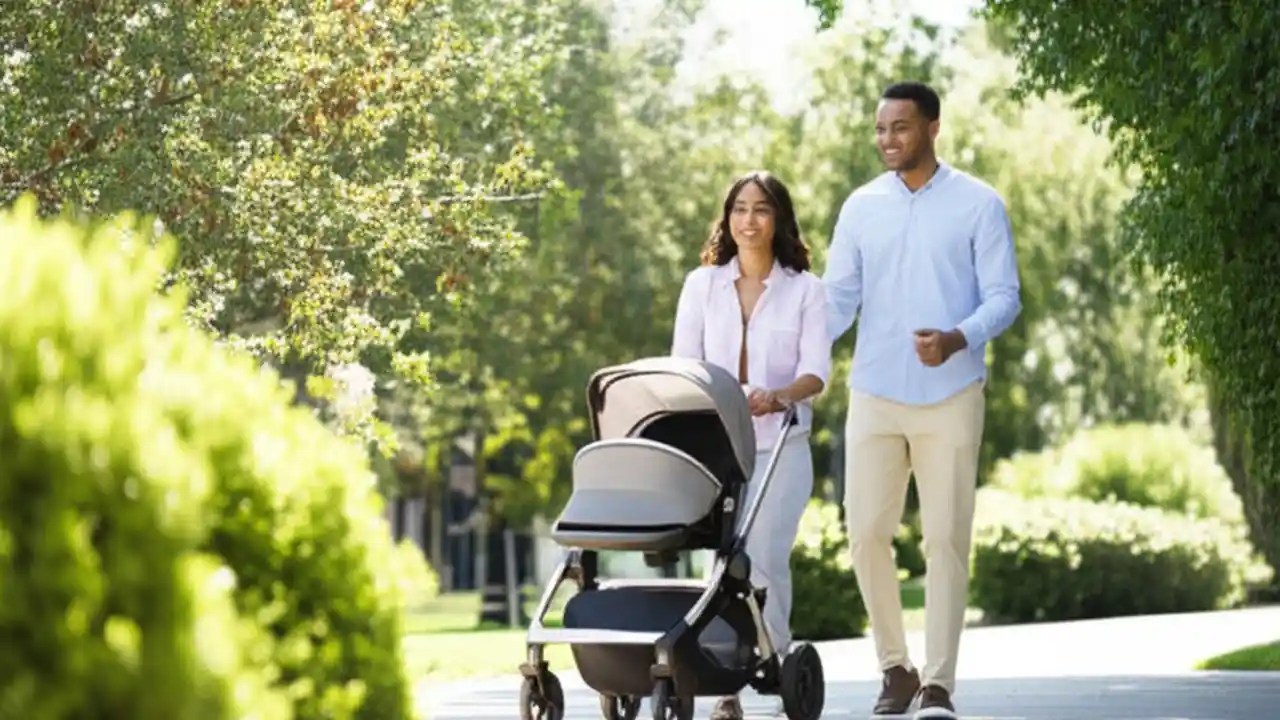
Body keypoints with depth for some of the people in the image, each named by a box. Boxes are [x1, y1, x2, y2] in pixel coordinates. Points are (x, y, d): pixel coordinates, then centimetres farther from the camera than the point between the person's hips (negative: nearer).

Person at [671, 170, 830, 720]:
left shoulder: (805, 289, 4)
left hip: (779, 444, -1)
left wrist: (779, 396, -27)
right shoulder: (702, 285, 10)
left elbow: (816, 370, -5)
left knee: (765, 556, -12)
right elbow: (683, 365, 4)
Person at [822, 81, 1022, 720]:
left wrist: (958, 339, -22)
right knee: (866, 531, -2)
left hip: (950, 396, -3)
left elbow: (1004, 295, -3)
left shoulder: (978, 205, 0)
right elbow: (836, 300, 10)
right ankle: (895, 669, 13)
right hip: (875, 396, 3)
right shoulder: (861, 207, 9)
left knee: (945, 539, -2)